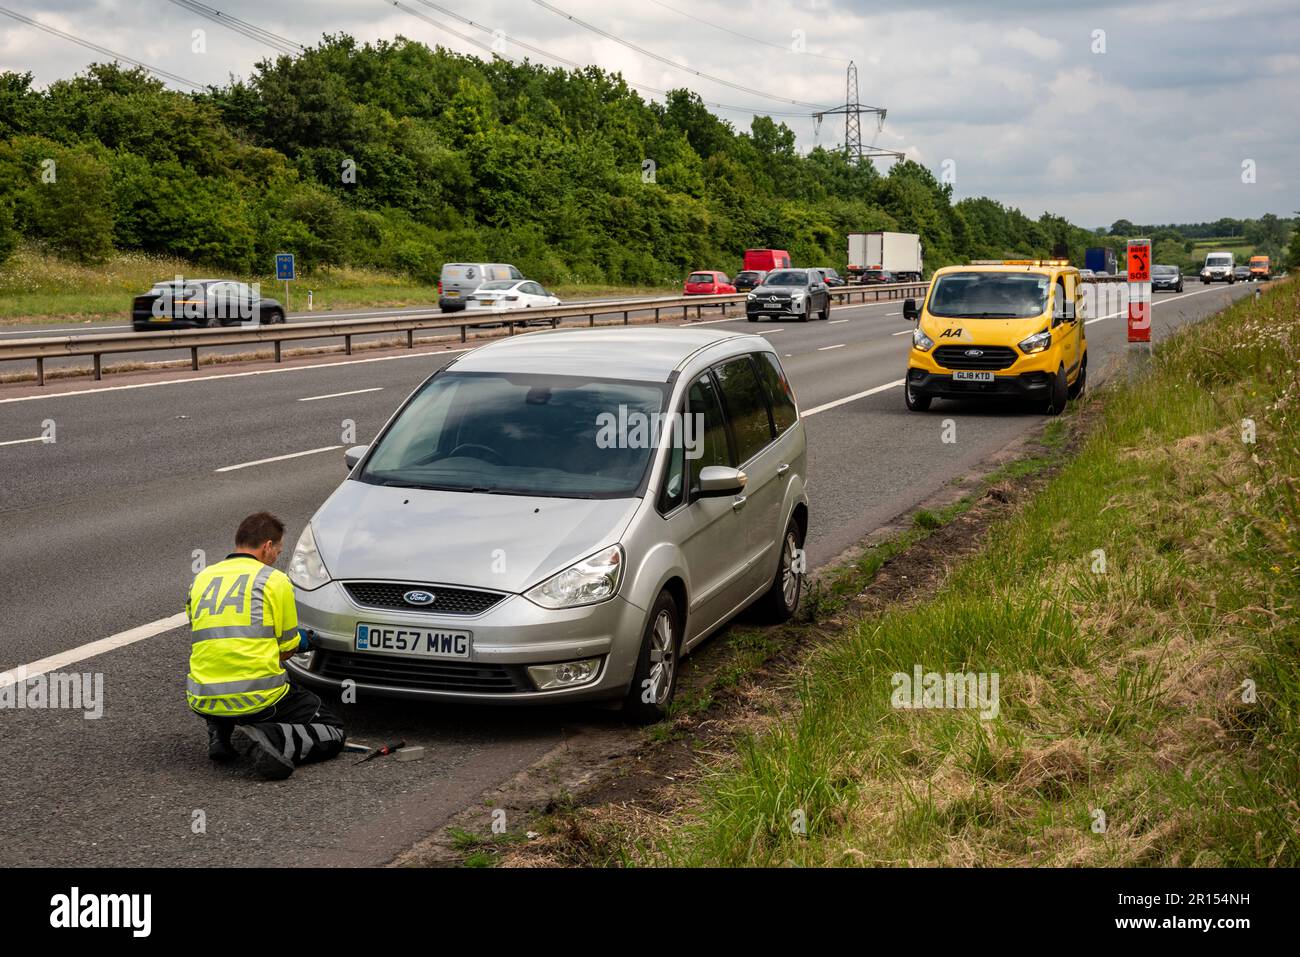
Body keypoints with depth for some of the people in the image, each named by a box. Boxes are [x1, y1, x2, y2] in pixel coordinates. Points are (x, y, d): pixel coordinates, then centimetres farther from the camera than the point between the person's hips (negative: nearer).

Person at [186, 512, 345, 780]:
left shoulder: (201, 579, 13)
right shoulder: (275, 580, -1)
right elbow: (287, 650, 4)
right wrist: (300, 642, 30)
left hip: (204, 703, 5)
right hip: (259, 699, -5)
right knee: (332, 733, 11)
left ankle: (218, 732, 12)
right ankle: (272, 741, -17)